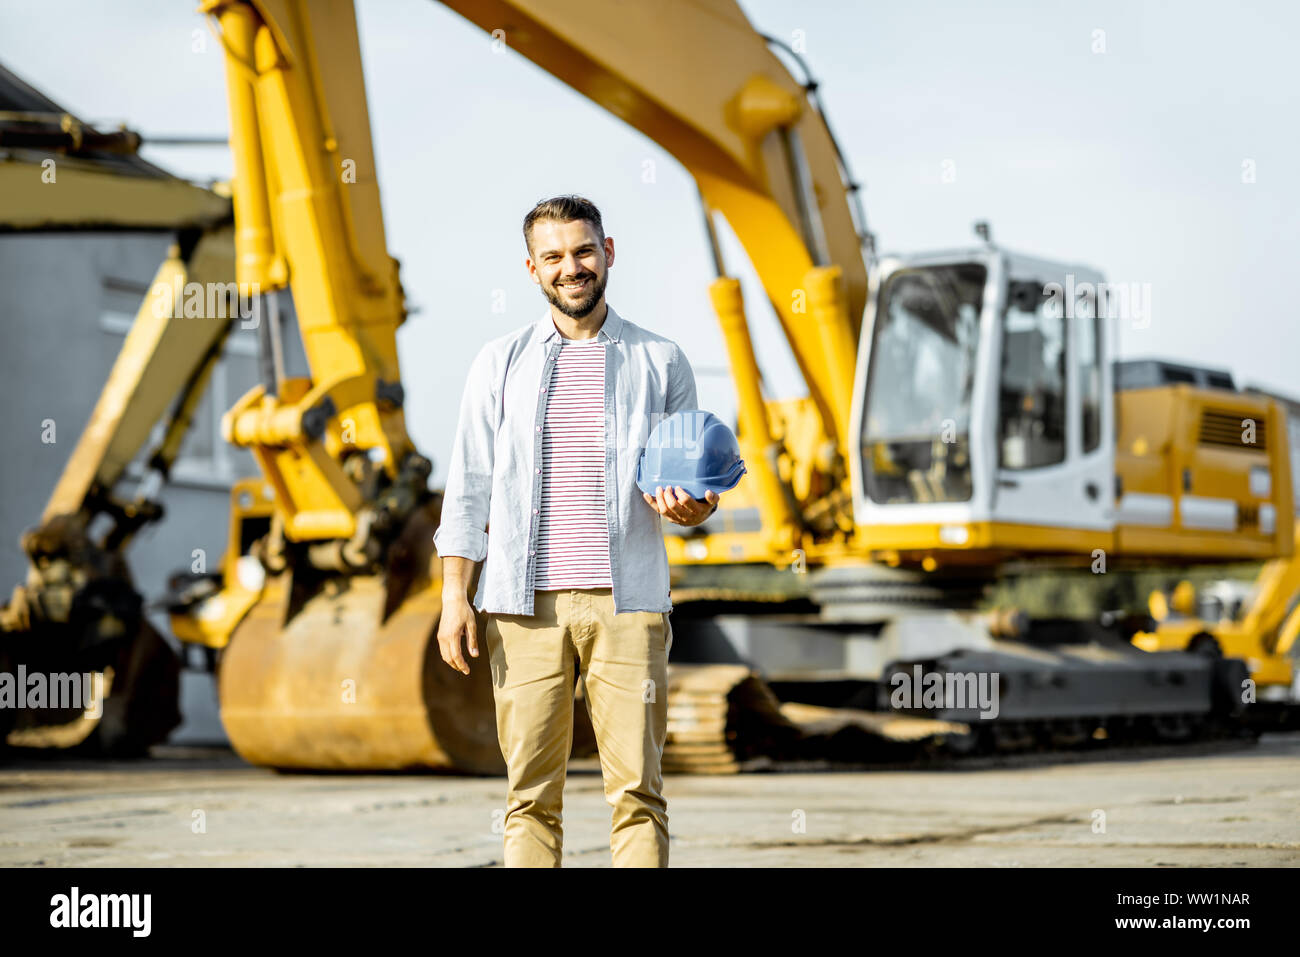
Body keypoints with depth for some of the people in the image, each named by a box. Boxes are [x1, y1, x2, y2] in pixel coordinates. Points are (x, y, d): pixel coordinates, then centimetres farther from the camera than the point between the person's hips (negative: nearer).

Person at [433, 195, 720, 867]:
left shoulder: (660, 361, 11)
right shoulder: (500, 363, 12)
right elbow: (469, 487, 10)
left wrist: (691, 506, -10)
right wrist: (454, 594, 1)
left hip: (626, 602, 0)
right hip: (524, 604, 1)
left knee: (637, 792, -4)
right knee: (531, 794, 1)